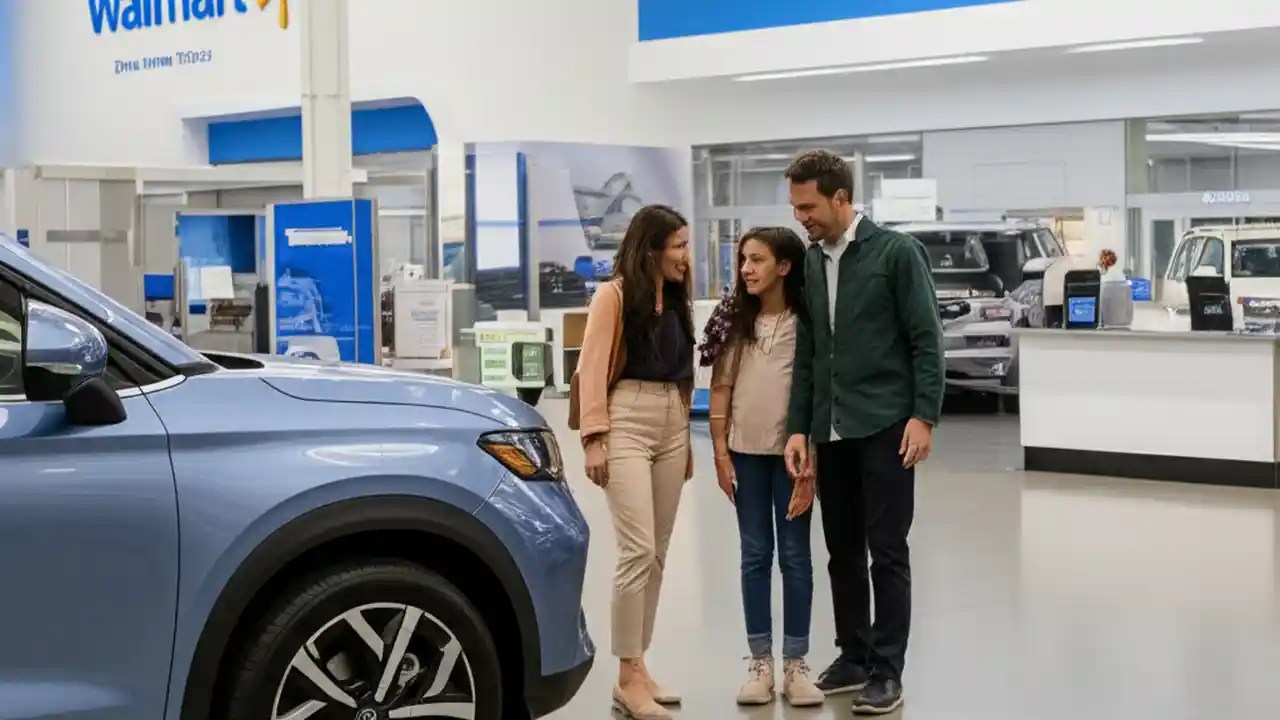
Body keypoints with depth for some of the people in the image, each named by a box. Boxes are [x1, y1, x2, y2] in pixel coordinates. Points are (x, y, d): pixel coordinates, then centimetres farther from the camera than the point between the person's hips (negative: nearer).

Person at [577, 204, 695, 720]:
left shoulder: (675, 299, 16)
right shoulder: (614, 295, -4)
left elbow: (682, 372, 16)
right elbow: (592, 369, -9)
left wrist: (686, 439, 14)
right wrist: (594, 438, -17)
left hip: (672, 427, 7)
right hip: (627, 425, -7)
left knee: (657, 554, 7)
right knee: (637, 551, -12)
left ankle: (638, 668, 14)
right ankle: (628, 678, -7)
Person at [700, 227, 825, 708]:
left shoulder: (806, 321, -4)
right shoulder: (734, 319, 4)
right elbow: (720, 388, 5)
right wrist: (720, 451, 0)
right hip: (745, 450, 3)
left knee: (795, 556, 4)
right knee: (755, 556, 7)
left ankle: (795, 664, 10)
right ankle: (760, 663, 13)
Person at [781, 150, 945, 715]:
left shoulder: (896, 252, -7)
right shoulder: (809, 263, 10)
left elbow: (926, 339, -8)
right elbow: (806, 352, 13)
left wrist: (924, 416, -15)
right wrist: (798, 428, 7)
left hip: (884, 426, -6)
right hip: (831, 431, 6)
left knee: (887, 551, -2)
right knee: (842, 552, 11)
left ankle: (887, 671, 5)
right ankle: (854, 657, 22)